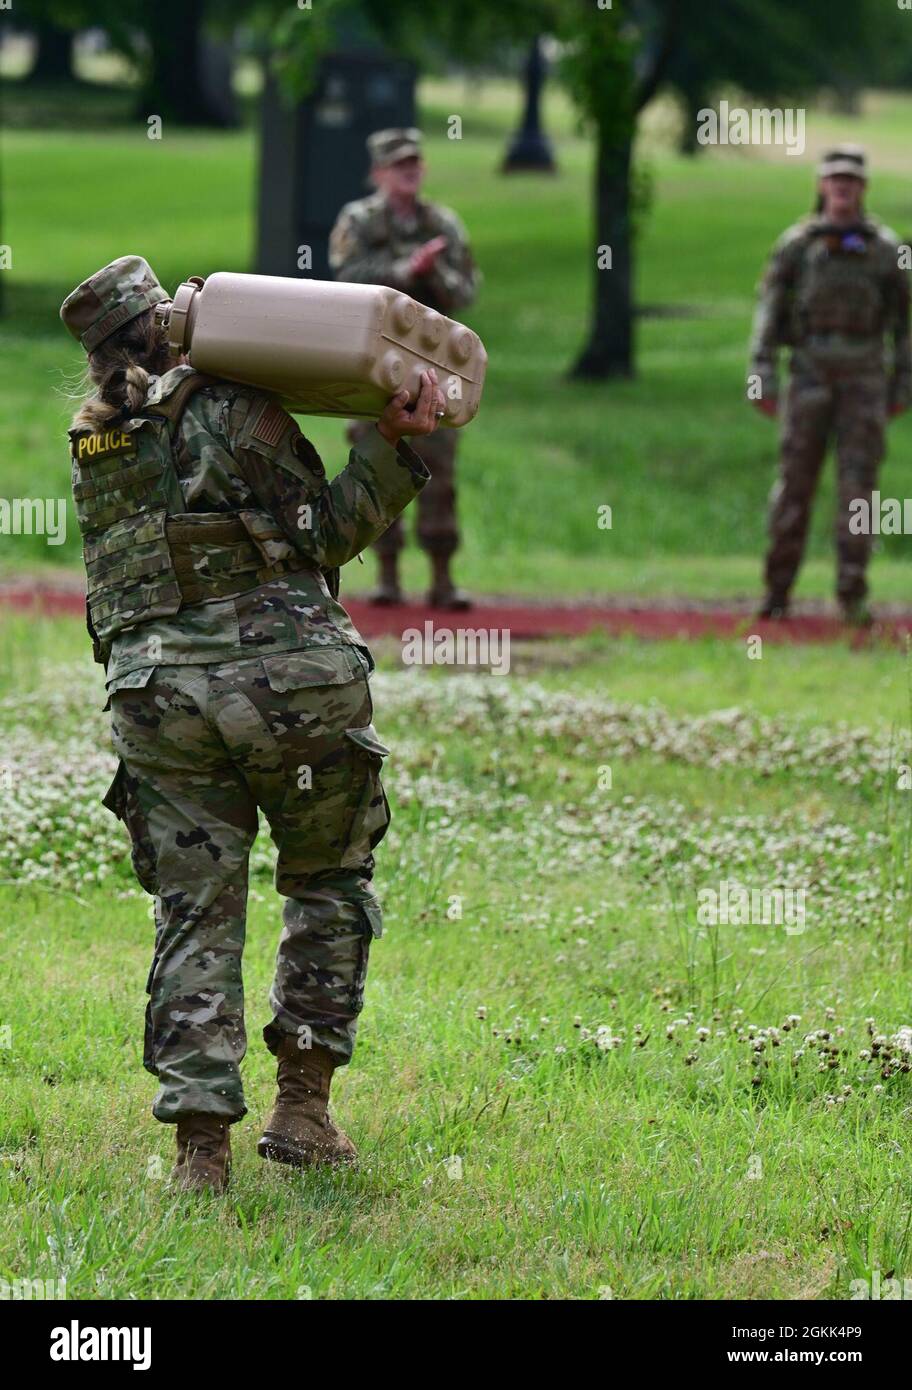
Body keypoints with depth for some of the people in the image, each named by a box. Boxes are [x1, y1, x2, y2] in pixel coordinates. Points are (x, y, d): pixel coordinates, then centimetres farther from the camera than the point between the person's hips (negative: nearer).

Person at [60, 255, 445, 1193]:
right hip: (285, 676, -4)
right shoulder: (232, 410, -3)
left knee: (196, 915, 6)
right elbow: (330, 534, -1)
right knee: (328, 887, 16)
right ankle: (302, 1107, 11)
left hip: (156, 692, 4)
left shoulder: (91, 440, 13)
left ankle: (200, 1143, -4)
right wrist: (392, 444, -3)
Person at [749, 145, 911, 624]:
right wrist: (761, 375, -8)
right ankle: (778, 589, 9)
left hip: (864, 378, 0)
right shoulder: (797, 244, 3)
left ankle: (852, 596, -5)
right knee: (796, 480, -1)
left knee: (858, 482, -7)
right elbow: (769, 310, 1)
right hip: (811, 375, 0)